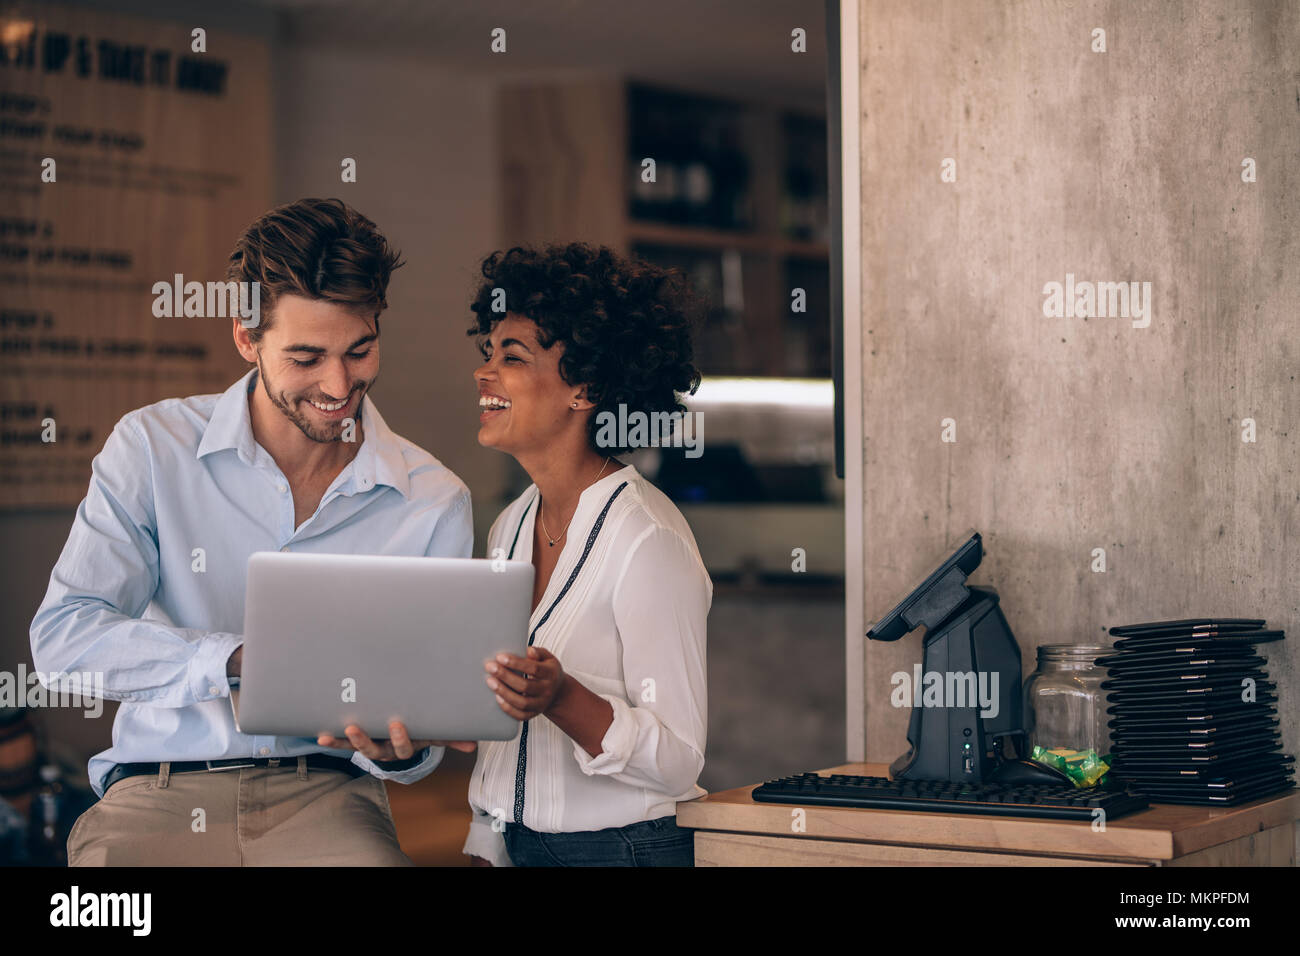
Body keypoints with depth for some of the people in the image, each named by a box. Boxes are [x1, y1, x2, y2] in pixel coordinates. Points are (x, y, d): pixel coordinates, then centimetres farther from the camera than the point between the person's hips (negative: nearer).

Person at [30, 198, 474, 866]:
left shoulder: (435, 503, 5)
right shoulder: (153, 448, 2)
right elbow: (63, 635, -6)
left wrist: (399, 752, -16)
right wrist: (238, 659, -19)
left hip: (325, 794, 1)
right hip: (160, 797, -1)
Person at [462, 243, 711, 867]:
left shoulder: (648, 540, -13)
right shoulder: (511, 527, 10)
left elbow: (677, 761, -16)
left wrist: (560, 699, -28)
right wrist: (483, 850, 10)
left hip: (625, 848, -5)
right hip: (519, 847, 5)